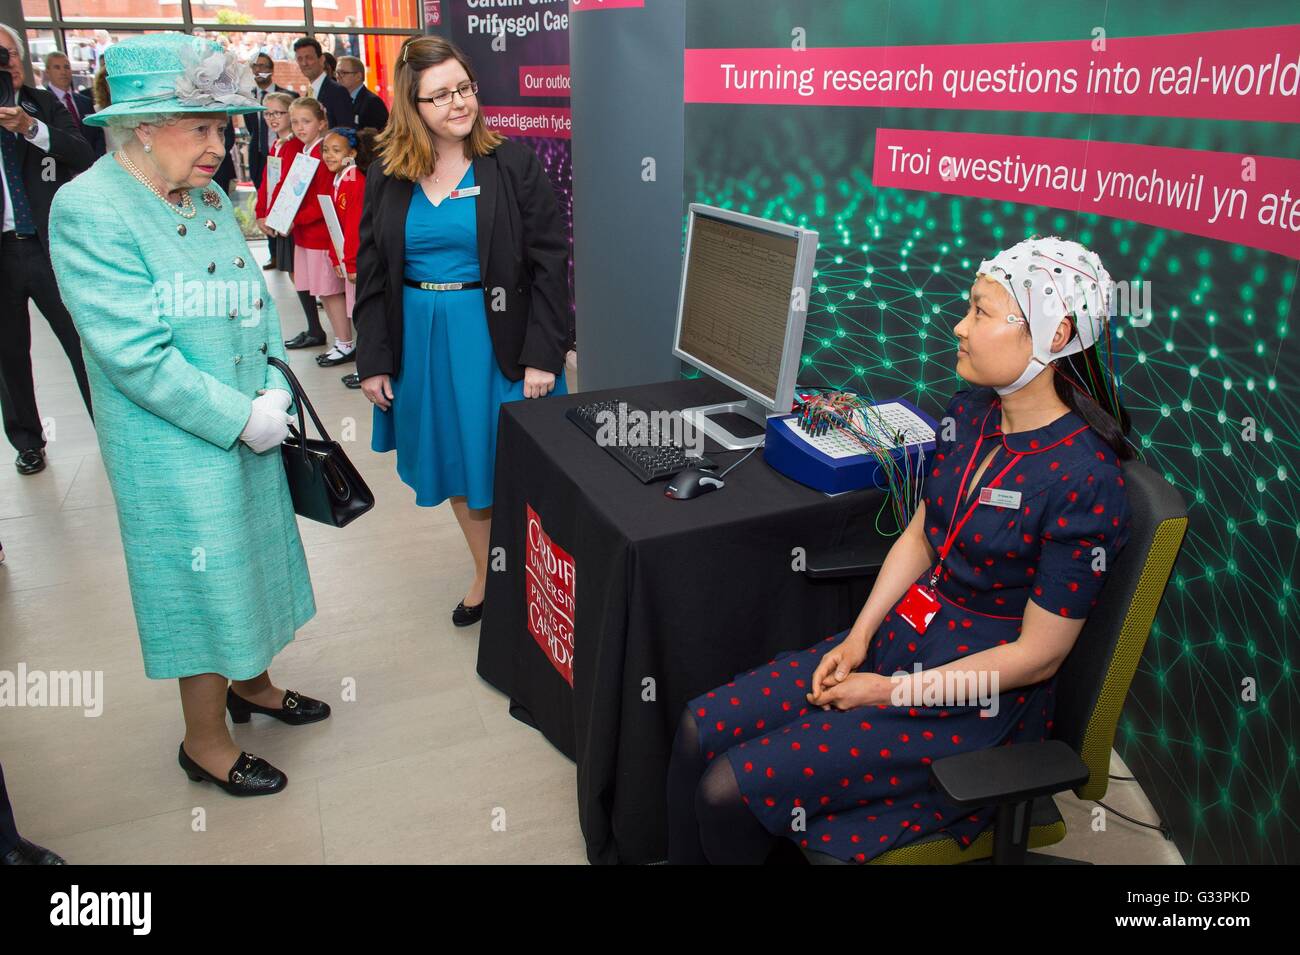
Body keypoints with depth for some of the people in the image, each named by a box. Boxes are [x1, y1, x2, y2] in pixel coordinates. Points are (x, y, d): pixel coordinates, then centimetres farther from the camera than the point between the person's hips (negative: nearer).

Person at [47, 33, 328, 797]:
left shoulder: (209, 199, 4)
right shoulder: (89, 211, -17)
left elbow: (256, 298, 8)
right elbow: (135, 354, -22)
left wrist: (273, 391, -6)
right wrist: (240, 419, -19)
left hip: (248, 431, 7)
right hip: (177, 449, -7)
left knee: (249, 560, 20)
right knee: (205, 583, 6)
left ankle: (250, 682, 44)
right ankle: (206, 742, 27)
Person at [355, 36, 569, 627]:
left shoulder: (514, 164, -6)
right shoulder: (387, 177, 4)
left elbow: (550, 263, -8)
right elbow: (371, 274, 8)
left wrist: (542, 355, -13)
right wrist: (373, 360, 2)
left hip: (497, 340, -3)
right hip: (420, 343, 4)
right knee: (455, 466, 13)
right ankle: (485, 575, 33)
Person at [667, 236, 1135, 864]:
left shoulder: (1083, 479, -22)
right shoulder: (969, 413, 1)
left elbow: (1039, 654, -18)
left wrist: (893, 692, -14)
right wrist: (859, 636, -2)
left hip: (975, 699, -7)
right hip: (900, 634, 7)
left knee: (731, 791, -15)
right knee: (700, 729, -3)